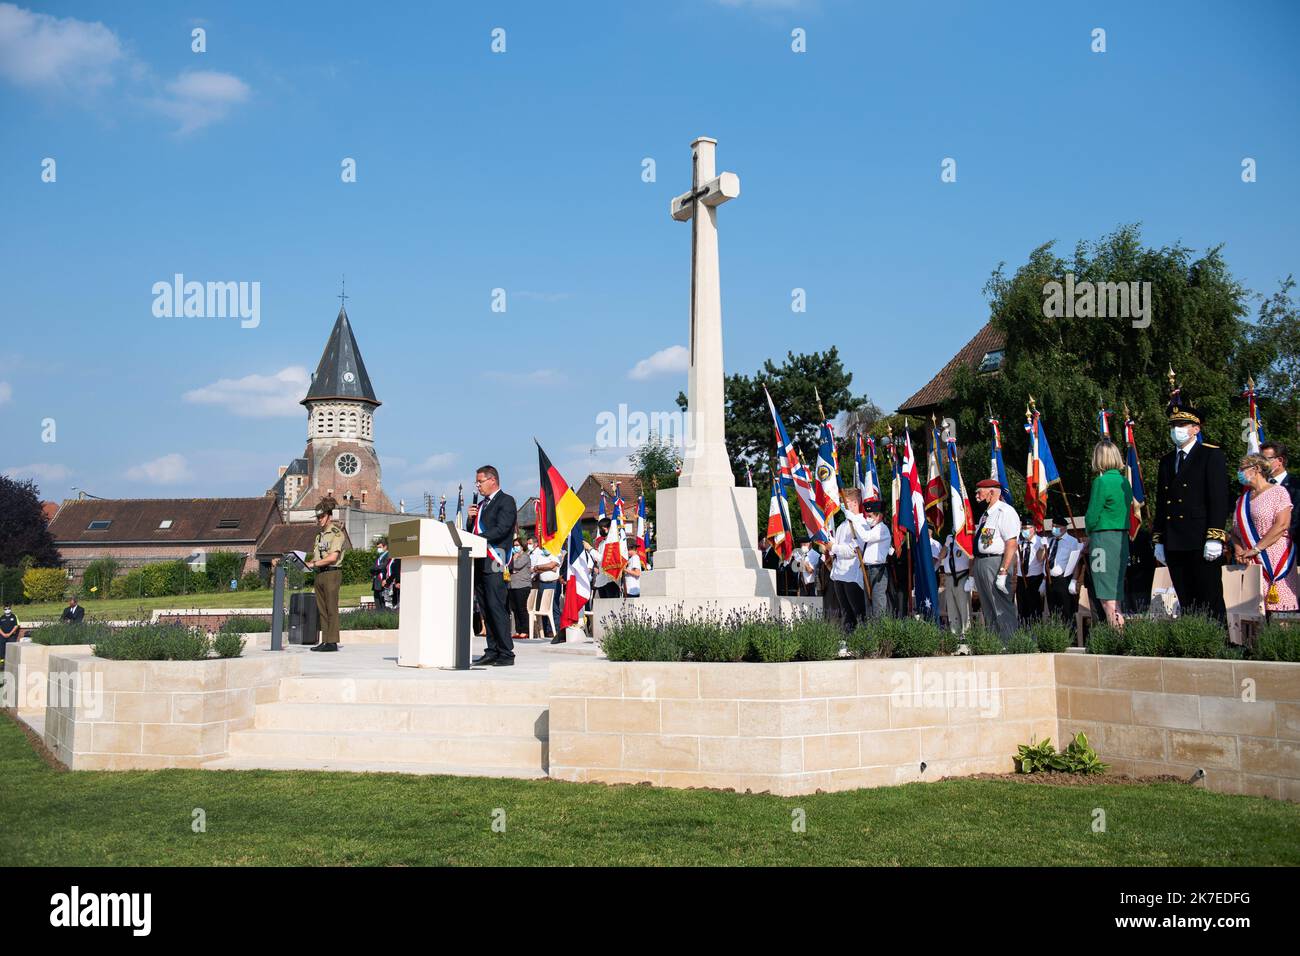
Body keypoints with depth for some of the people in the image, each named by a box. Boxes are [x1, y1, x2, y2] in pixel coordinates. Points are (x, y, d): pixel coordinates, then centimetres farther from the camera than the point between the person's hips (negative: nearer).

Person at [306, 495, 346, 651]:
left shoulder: (337, 533, -7)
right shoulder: (320, 534, 18)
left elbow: (333, 557, -16)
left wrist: (314, 564, -14)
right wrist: (308, 563, 0)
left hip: (332, 573, -8)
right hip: (319, 574, 8)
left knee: (331, 608, -7)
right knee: (321, 610, 7)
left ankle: (332, 642, -6)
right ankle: (325, 641, 10)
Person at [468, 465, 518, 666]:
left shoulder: (506, 501, -3)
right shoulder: (481, 505, 23)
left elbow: (501, 529, -16)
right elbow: (473, 532, 24)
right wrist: (471, 518, 6)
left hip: (494, 563, -9)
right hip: (479, 563, 9)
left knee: (496, 608, -12)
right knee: (485, 609, 9)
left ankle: (506, 654, -10)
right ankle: (492, 651, 13)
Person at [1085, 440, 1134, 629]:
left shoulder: (1102, 481, -13)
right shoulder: (1124, 482, 10)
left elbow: (1092, 516, -13)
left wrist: (1089, 534, 8)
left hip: (1104, 540, -8)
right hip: (1123, 539, 8)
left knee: (1107, 597, -6)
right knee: (1116, 593, 14)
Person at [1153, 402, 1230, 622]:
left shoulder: (1212, 455, 0)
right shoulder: (1166, 461, 19)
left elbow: (1219, 499, -8)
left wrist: (1214, 538, -16)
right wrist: (1158, 541, 13)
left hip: (1202, 545, -6)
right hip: (1175, 546, 6)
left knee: (1211, 603, -4)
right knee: (1186, 605, 7)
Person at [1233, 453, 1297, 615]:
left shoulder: (1278, 492, -1)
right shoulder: (1243, 499, 19)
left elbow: (1282, 525, -13)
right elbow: (1236, 529, 14)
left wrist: (1255, 549, -15)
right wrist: (1238, 549, -7)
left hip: (1275, 561, -5)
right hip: (1249, 563, 5)